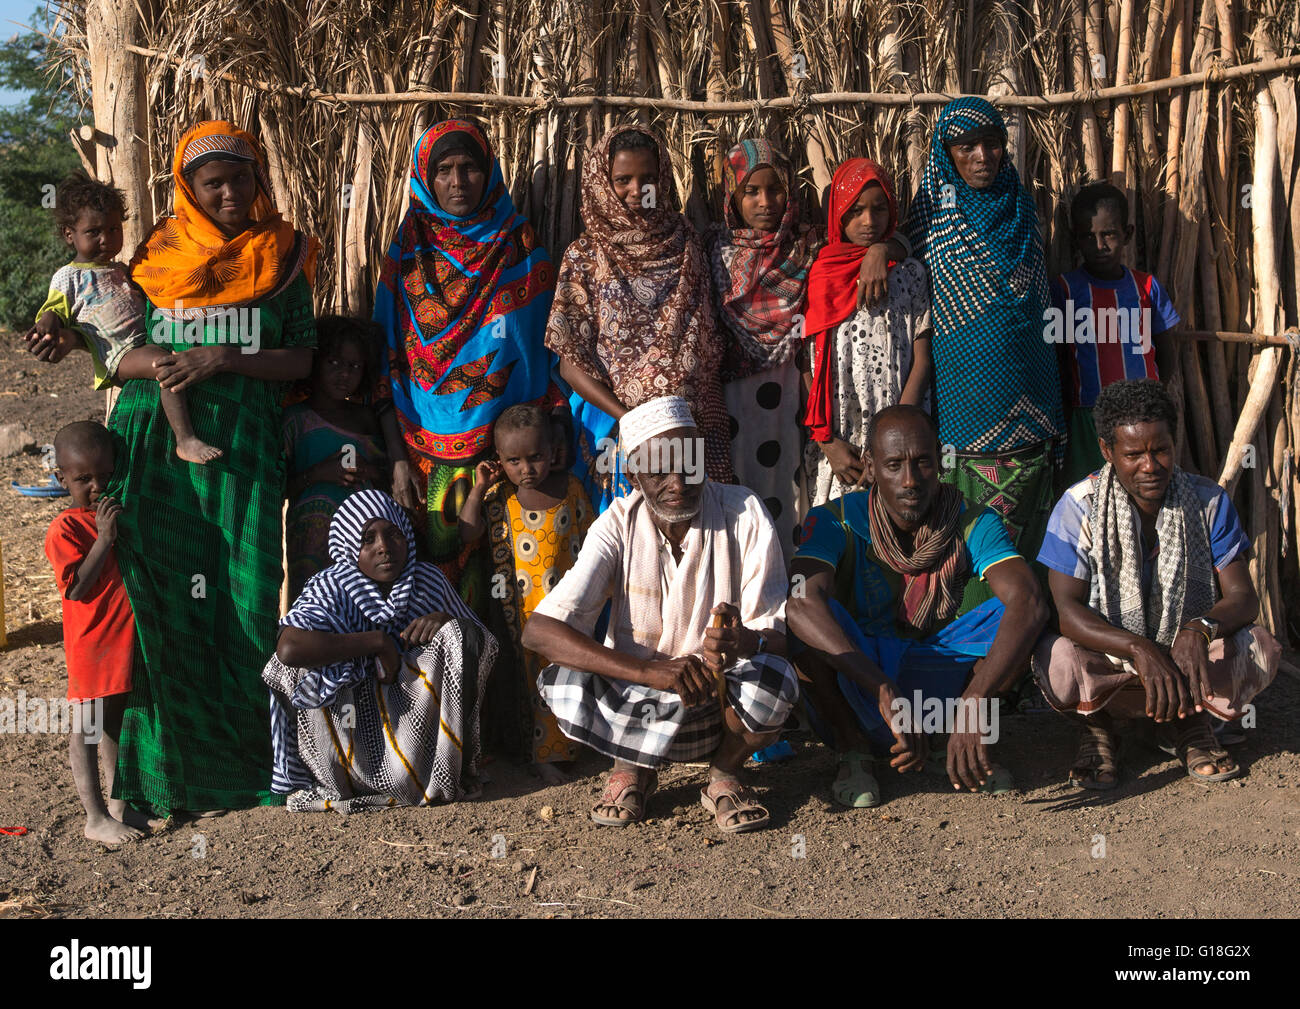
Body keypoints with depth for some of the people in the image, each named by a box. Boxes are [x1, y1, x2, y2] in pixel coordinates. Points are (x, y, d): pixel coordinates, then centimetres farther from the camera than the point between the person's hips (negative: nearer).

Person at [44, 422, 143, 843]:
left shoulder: (120, 511, 9)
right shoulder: (65, 528, -14)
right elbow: (77, 588, -23)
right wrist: (104, 538, -28)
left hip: (128, 640, 7)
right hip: (92, 646, -7)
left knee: (116, 722, 19)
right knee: (87, 728, 3)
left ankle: (119, 803, 32)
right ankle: (95, 817, 11)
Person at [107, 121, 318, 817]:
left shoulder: (279, 258, 8)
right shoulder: (155, 257, 11)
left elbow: (301, 360, 1)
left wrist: (223, 359, -11)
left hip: (241, 446, -1)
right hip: (155, 446, 1)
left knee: (243, 601, -2)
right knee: (160, 600, -1)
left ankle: (247, 757, 12)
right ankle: (168, 765, 11)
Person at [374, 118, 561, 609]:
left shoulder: (522, 253, 3)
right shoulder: (407, 257, 5)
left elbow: (545, 355, 3)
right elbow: (387, 363, 4)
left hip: (508, 449, -1)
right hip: (427, 446, 1)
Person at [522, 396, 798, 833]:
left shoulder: (743, 514, -12)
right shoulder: (618, 526, -12)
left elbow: (779, 636, -14)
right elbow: (539, 631, -23)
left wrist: (744, 641, -41)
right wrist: (652, 671, -36)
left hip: (722, 700, 0)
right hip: (636, 696, 1)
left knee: (773, 679, -33)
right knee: (563, 682, -29)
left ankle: (724, 774, 0)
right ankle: (633, 767, 4)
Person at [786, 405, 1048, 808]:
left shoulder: (972, 524, -11)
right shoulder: (835, 522, -16)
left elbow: (1029, 603, -29)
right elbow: (802, 603, -36)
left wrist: (974, 703, -45)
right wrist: (886, 694, -48)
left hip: (937, 678, 1)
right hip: (854, 686, -1)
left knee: (1014, 615, -22)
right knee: (813, 617, -30)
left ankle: (973, 734, -1)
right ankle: (850, 746, -9)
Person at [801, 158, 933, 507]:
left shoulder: (909, 273, 6)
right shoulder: (818, 275, 5)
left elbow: (921, 360, 2)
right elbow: (806, 366, 2)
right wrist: (827, 442, -7)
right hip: (835, 442, 0)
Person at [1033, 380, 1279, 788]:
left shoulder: (1210, 502, -5)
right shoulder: (1078, 508, -13)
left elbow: (1242, 597, -10)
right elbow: (1067, 610, -19)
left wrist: (1200, 630, -34)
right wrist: (1139, 649, -37)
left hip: (1188, 651, 2)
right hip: (1107, 655, -2)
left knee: (1258, 649, -28)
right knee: (1057, 661, -35)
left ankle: (1185, 718, 2)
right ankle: (1099, 722, 0)